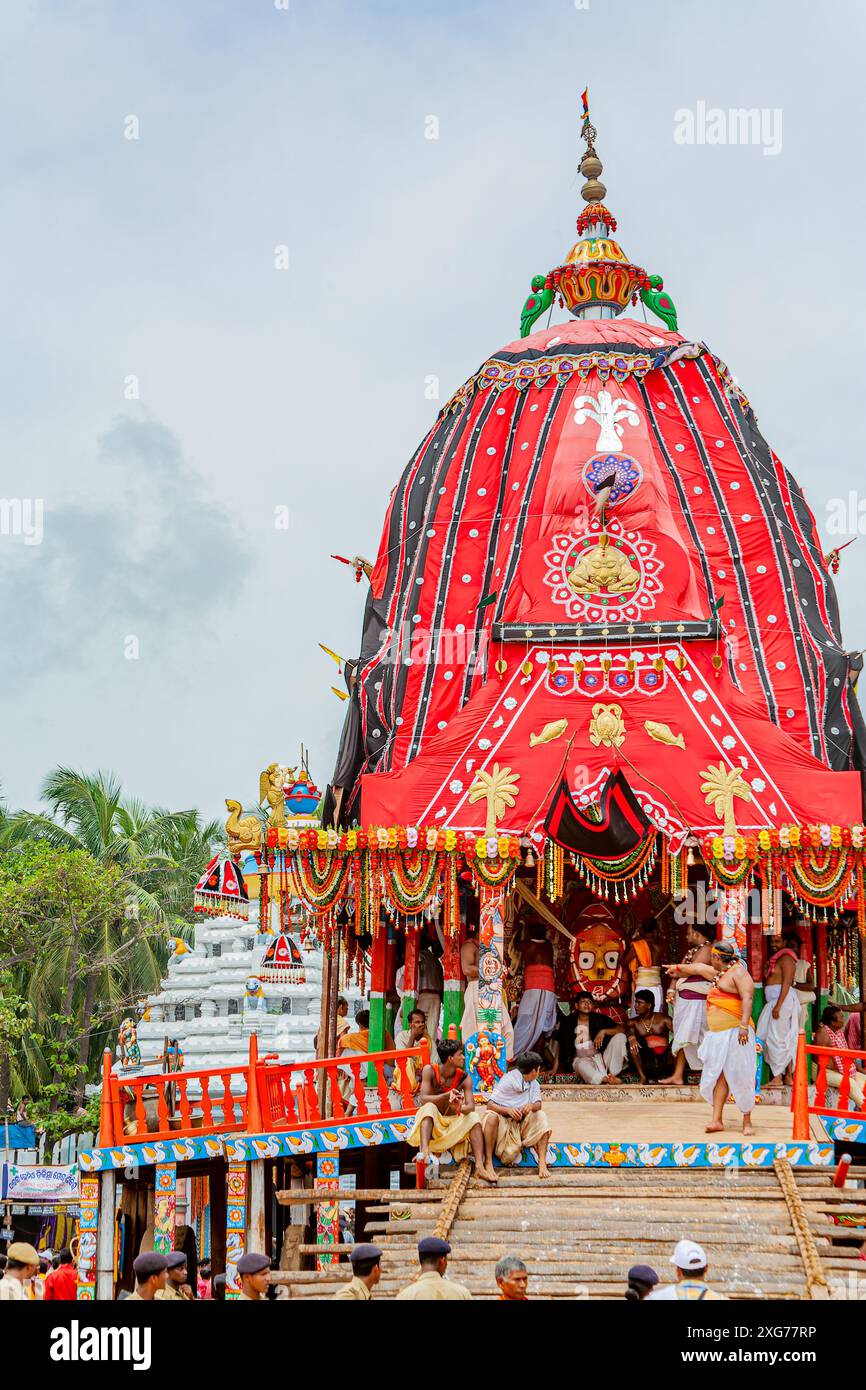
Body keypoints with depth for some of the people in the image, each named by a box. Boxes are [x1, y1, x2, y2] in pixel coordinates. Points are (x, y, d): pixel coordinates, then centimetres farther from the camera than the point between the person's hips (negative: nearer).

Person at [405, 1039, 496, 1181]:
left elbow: (471, 1106, -17)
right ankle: (425, 1151, -55)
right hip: (431, 1121, -2)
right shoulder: (430, 1070, -10)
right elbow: (423, 1099, -21)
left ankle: (480, 1166, -40)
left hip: (454, 1123, 2)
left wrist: (460, 1108, -42)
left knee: (474, 1116, -24)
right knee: (429, 1107, -32)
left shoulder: (463, 1078, -5)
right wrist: (447, 1096, -36)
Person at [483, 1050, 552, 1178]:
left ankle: (542, 1163, -28)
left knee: (541, 1116, -22)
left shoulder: (534, 1084, 8)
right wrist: (508, 1110, -36)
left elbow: (538, 1104, -8)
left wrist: (531, 1106, -33)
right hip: (503, 1123, -5)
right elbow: (490, 1105, -17)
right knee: (491, 1116, -37)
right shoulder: (508, 1081, -12)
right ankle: (488, 1163, -38)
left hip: (522, 1123, 5)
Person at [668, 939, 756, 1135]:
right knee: (719, 1076, 2)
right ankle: (717, 1120, 0)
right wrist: (678, 968, 57)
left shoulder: (738, 971, -5)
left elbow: (747, 997, -16)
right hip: (717, 1034, 8)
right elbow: (698, 968, 42)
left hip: (735, 1032, -8)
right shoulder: (718, 973, 23)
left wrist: (744, 1025, -24)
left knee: (740, 1076, -6)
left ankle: (747, 1121, 0)